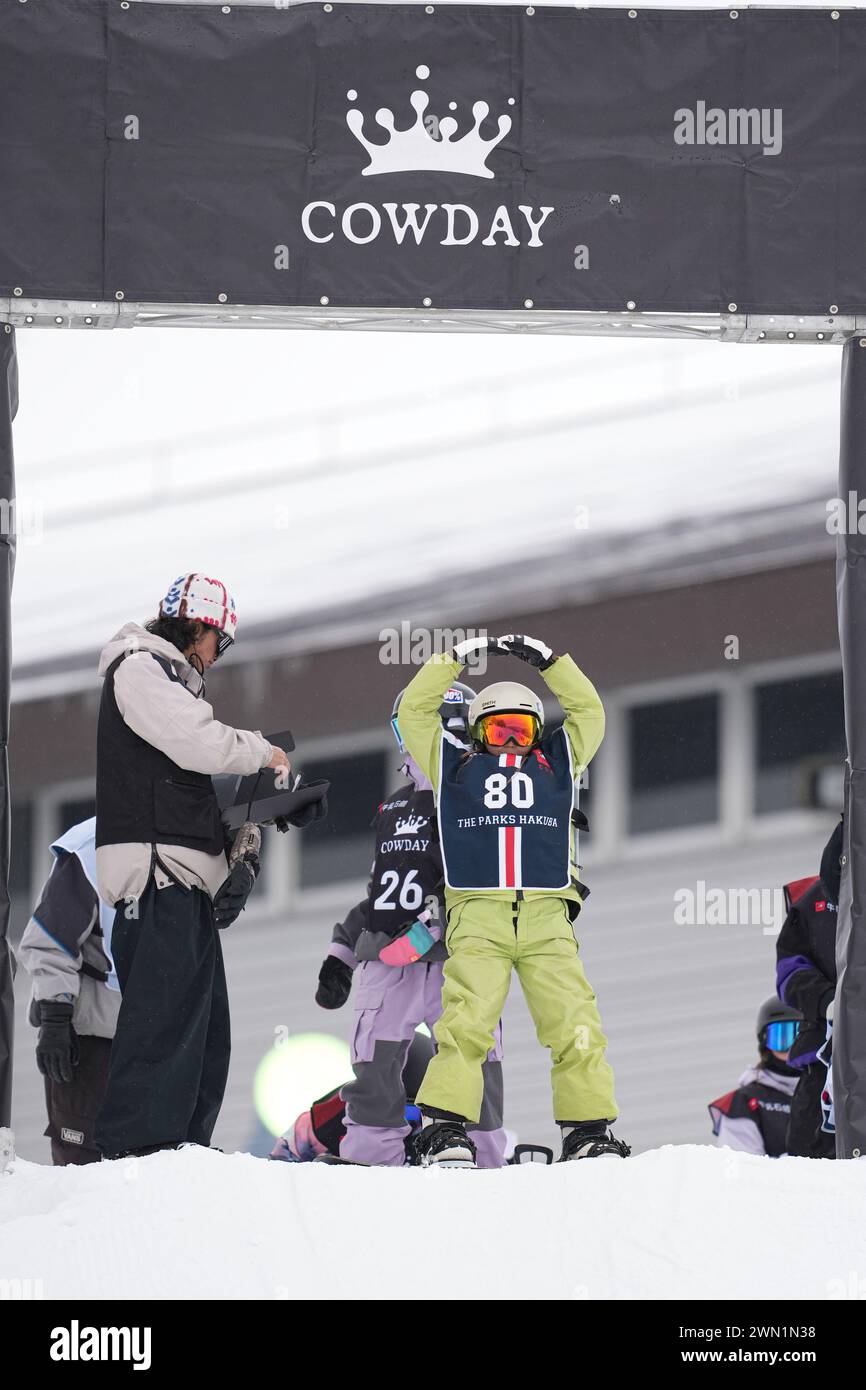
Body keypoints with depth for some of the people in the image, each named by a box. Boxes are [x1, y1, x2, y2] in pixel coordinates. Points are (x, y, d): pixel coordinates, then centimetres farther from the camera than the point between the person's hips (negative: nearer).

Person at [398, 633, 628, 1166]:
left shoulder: (557, 764, 25)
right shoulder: (455, 766, 21)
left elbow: (588, 712, 27)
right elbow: (415, 712, 22)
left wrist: (547, 660, 21)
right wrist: (454, 659, 21)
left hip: (548, 920, 2)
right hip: (477, 919, -2)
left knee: (576, 1026, -9)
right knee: (467, 1022, -18)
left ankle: (589, 1130, -4)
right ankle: (444, 1127, -19)